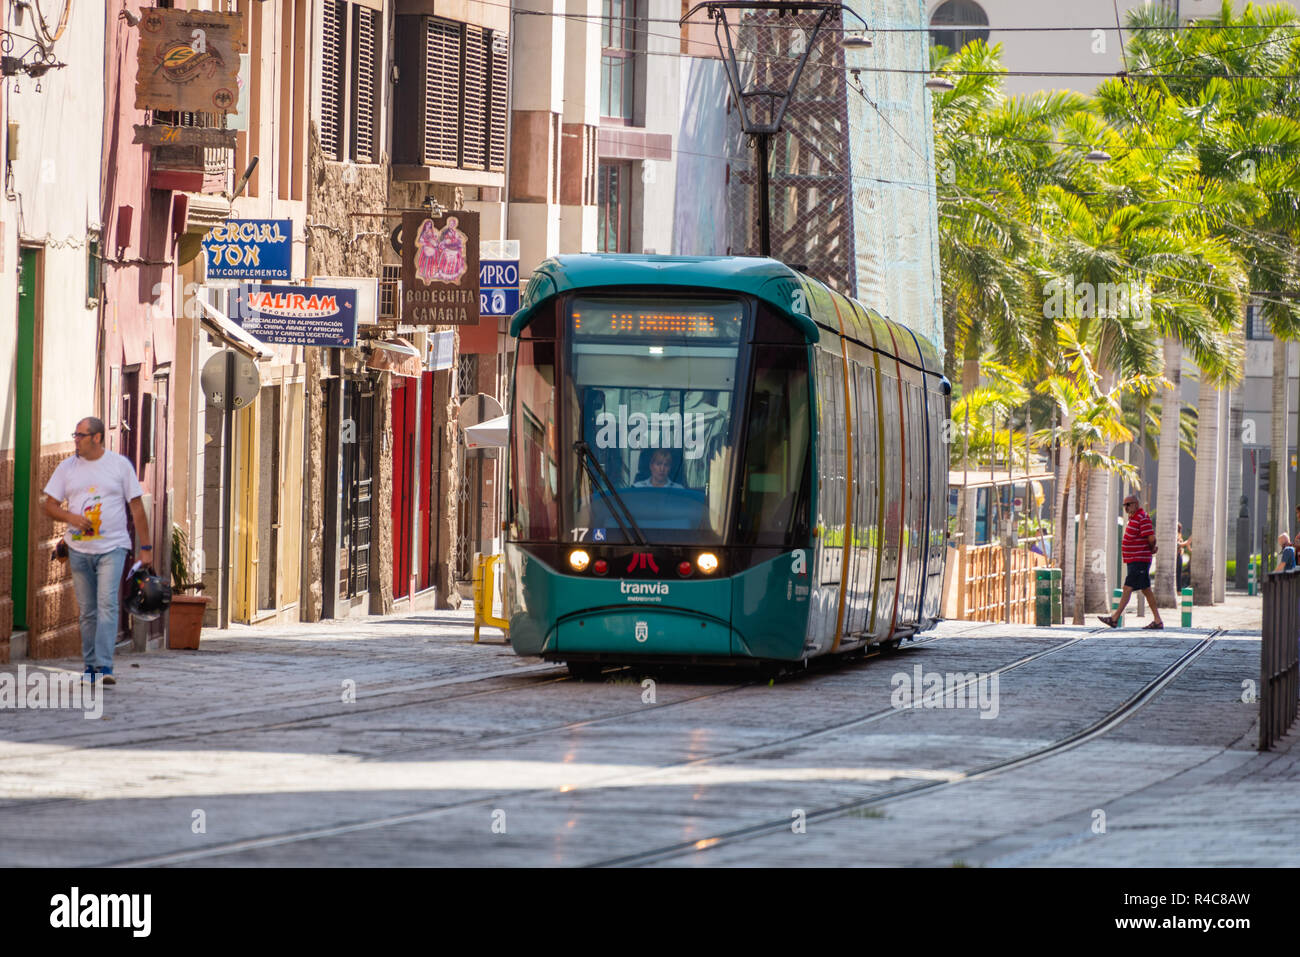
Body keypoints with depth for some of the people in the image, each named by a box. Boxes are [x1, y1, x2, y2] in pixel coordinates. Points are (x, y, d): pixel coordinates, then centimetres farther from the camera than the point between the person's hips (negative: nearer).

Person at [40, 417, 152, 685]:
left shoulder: (120, 465, 3)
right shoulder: (67, 467, 9)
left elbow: (137, 506, 5)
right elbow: (48, 505, 9)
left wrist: (145, 547, 3)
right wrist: (71, 517, -12)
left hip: (112, 548, -3)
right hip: (79, 549, 3)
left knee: (107, 604, -16)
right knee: (87, 610, 6)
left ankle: (104, 665, -21)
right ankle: (90, 665, 13)